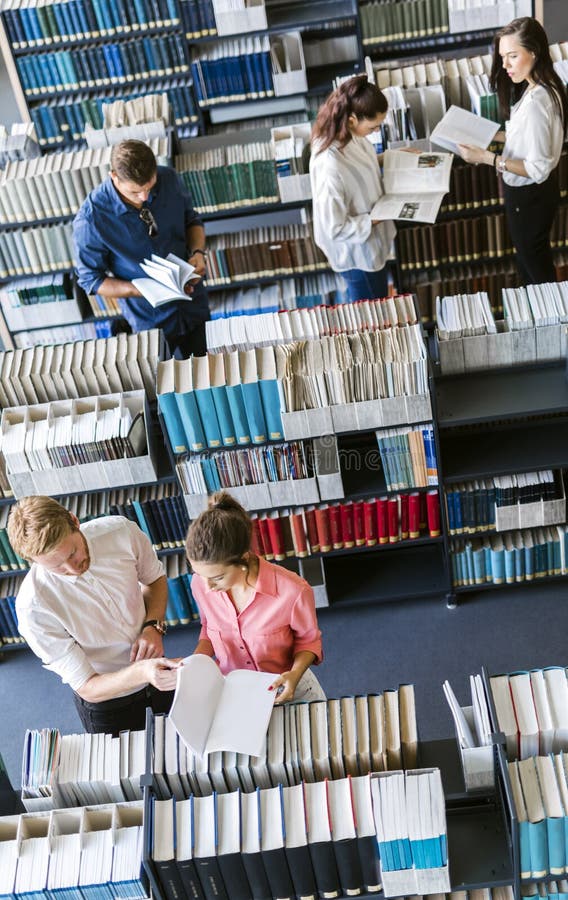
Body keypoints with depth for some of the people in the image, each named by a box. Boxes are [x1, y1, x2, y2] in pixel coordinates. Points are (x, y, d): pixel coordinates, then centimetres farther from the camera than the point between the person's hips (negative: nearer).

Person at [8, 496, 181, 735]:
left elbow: (155, 578, -1)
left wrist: (153, 626, -20)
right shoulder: (32, 607, -33)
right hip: (104, 699, -3)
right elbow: (87, 687, -26)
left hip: (158, 674, 4)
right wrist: (141, 672, -44)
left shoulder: (120, 531, -24)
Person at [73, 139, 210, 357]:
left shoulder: (168, 179, -15)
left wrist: (198, 252, -17)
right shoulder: (90, 219, -27)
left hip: (193, 304, 4)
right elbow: (91, 280, -16)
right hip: (150, 320, -3)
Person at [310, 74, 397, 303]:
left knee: (378, 301, 31)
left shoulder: (349, 135, -14)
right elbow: (335, 228, -30)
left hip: (368, 241, 8)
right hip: (357, 251, -8)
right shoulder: (330, 168, -40)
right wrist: (376, 219, -23)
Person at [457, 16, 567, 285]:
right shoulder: (544, 87, -1)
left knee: (536, 268, 12)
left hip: (529, 197, -10)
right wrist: (492, 135, 4)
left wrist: (486, 157, -32)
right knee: (531, 261, 27)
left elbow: (537, 169, -30)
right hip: (532, 192, 10)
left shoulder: (535, 102, -32)